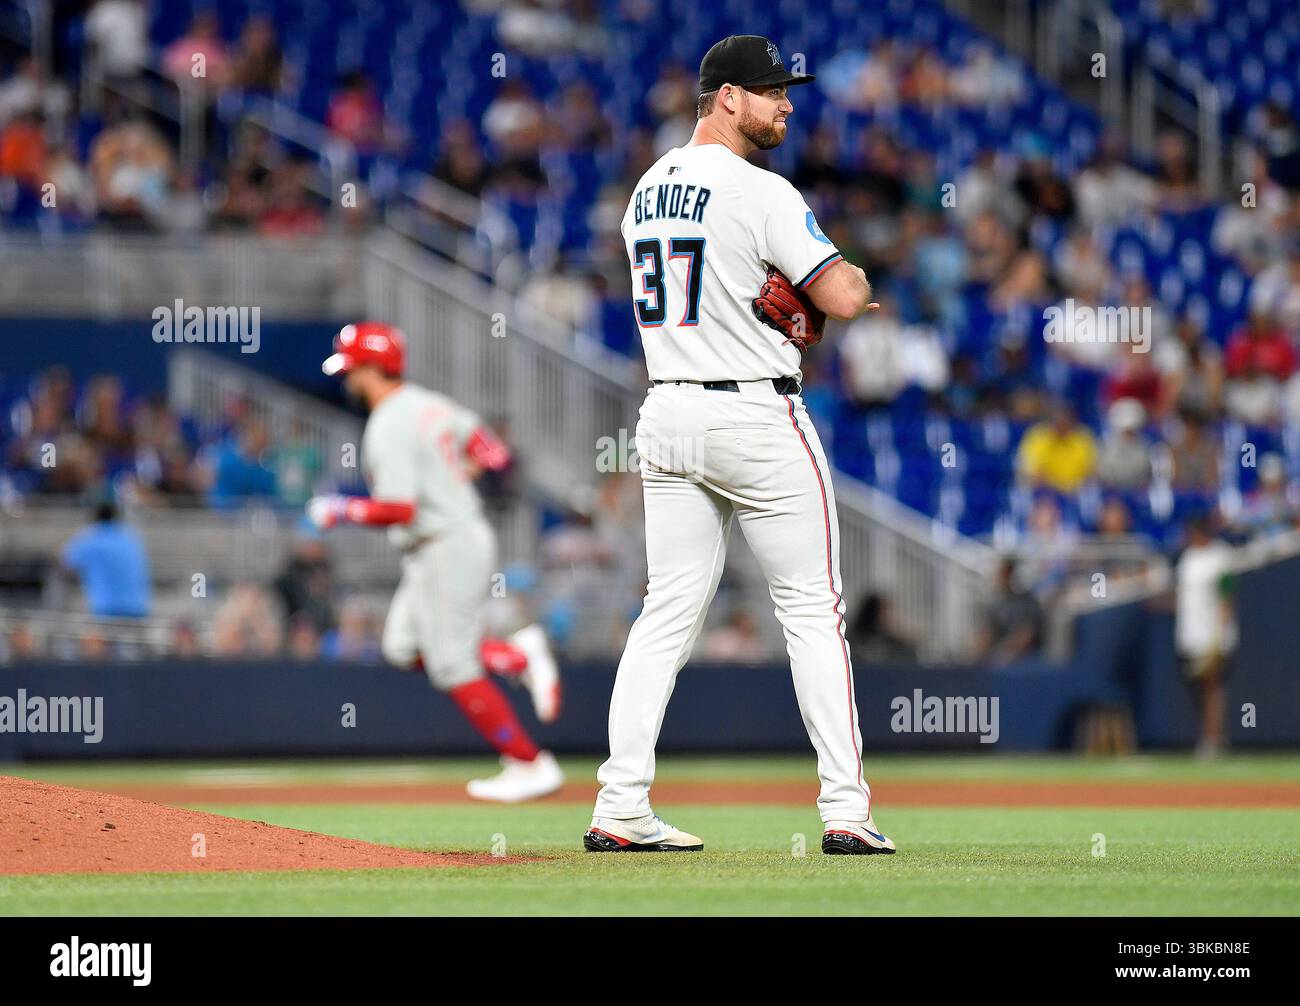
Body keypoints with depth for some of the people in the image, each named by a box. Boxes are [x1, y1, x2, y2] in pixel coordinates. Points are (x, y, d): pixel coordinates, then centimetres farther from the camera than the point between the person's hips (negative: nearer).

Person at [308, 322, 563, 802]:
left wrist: (341, 510, -15)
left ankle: (530, 764, -2)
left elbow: (400, 509, -27)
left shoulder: (388, 429, -19)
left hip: (445, 548, -10)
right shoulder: (429, 404, 9)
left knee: (453, 668, -5)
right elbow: (493, 453, 16)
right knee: (404, 646, 14)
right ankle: (518, 655, 9)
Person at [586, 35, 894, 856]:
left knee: (669, 611, 8)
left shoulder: (647, 191, 12)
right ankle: (846, 810, -2)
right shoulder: (760, 194, -14)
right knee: (812, 607, 0)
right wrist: (855, 280, 4)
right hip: (756, 415, -7)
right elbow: (843, 299, -19)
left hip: (667, 412, 7)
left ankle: (620, 809, 1)